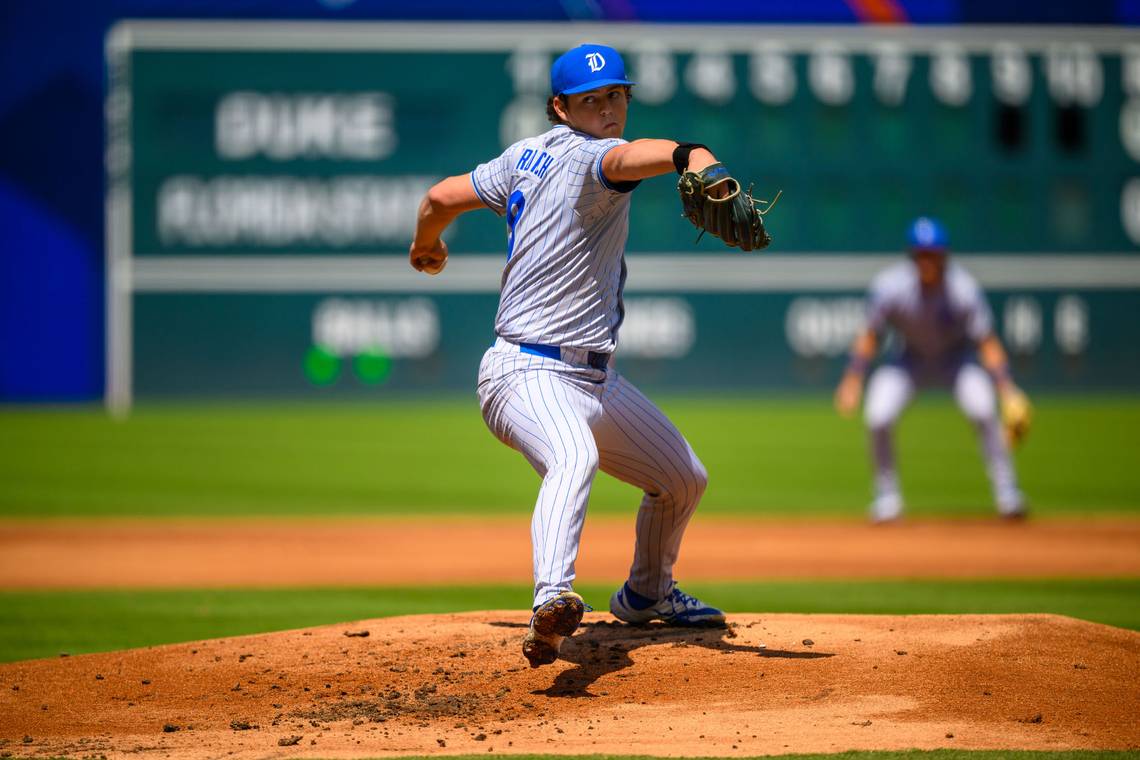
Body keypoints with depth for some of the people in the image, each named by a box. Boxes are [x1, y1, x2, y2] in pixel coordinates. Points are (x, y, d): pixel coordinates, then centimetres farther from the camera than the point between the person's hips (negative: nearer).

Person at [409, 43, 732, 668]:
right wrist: (690, 156, -61)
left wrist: (426, 248, 40)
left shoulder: (527, 157, 11)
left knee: (684, 479, 22)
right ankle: (552, 601, -64)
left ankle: (646, 594, 45)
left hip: (593, 378, 11)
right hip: (528, 374, -11)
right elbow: (626, 158, -41)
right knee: (575, 457, -42)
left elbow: (441, 198, 19)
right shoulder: (587, 155, -15)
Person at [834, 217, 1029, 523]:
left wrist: (1007, 389, -32)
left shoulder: (963, 289, -27)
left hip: (957, 357, -1)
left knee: (984, 411, -24)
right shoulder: (890, 287, -26)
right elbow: (870, 335, -13)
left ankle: (1006, 492, -11)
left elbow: (987, 343, -23)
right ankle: (887, 496, 2)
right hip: (909, 358, 1)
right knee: (878, 418, -19)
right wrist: (852, 380, -20)